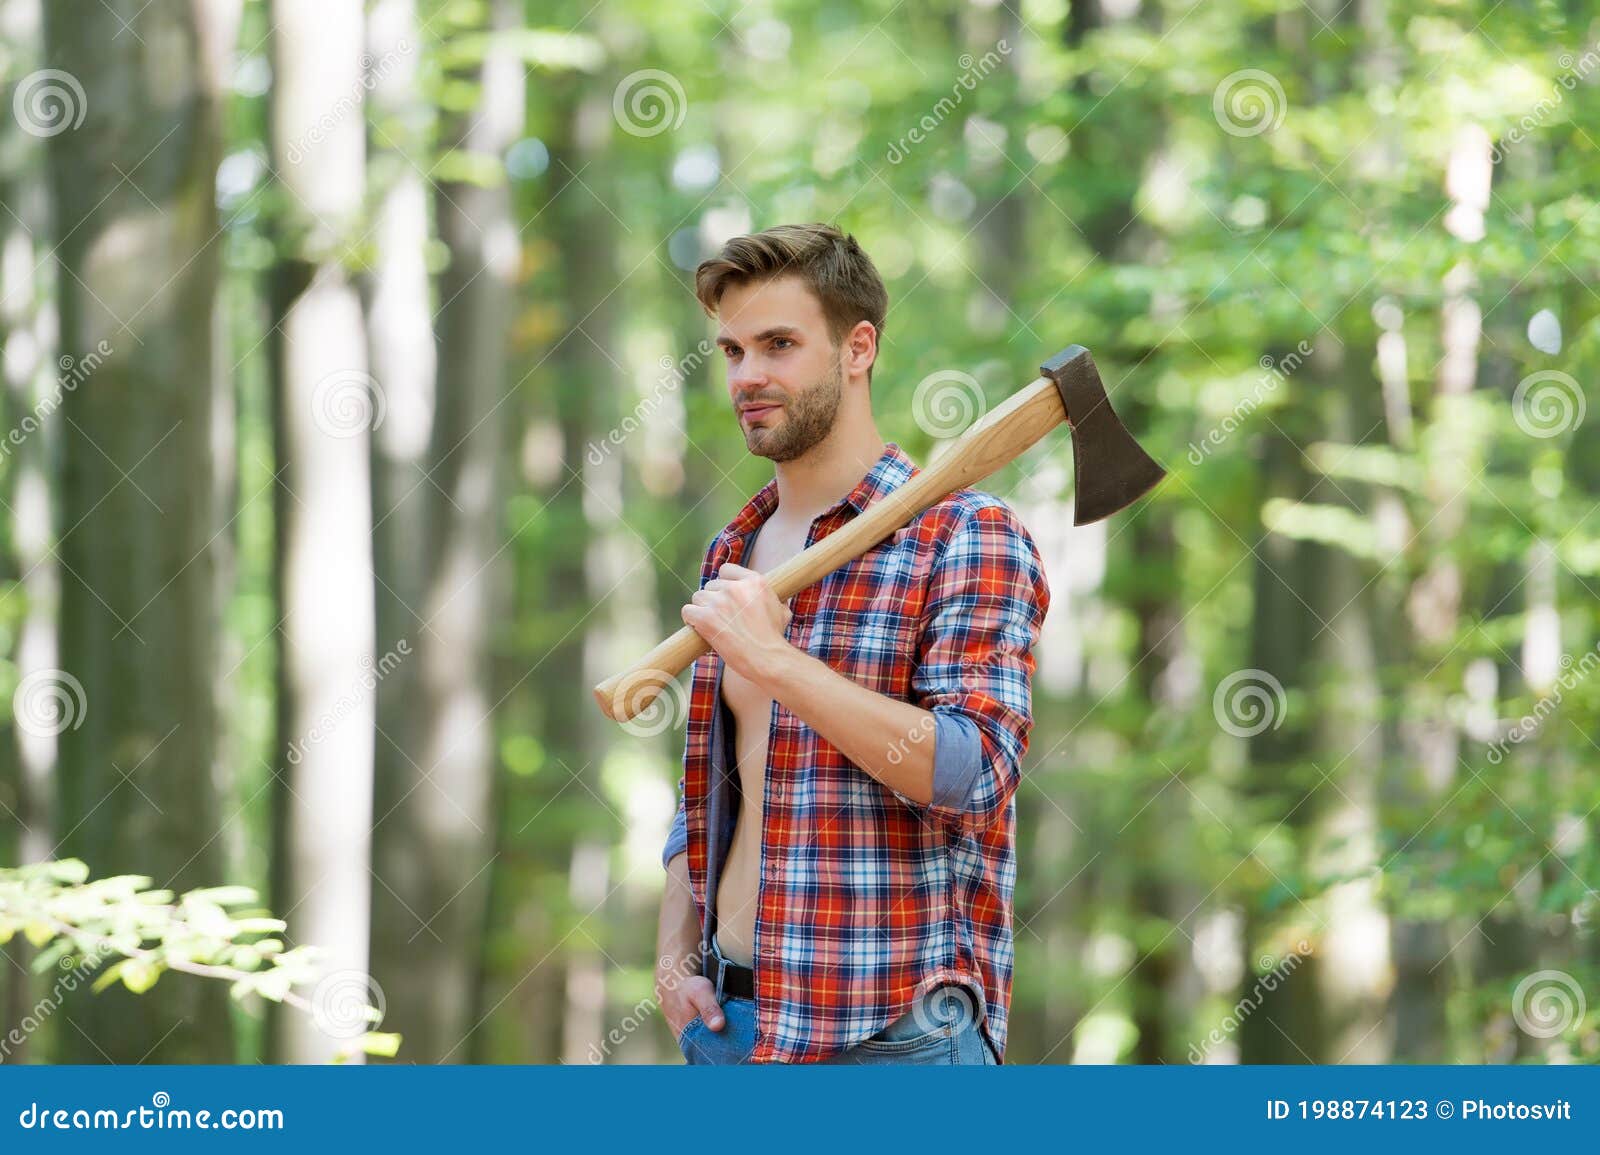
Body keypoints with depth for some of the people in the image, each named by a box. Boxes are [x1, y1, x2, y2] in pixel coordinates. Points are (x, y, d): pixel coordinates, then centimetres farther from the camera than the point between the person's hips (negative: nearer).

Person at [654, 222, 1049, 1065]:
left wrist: (775, 662, -20)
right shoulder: (731, 554, 16)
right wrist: (674, 953, 7)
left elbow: (974, 771, -18)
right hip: (726, 1021, 6)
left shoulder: (966, 537, -6)